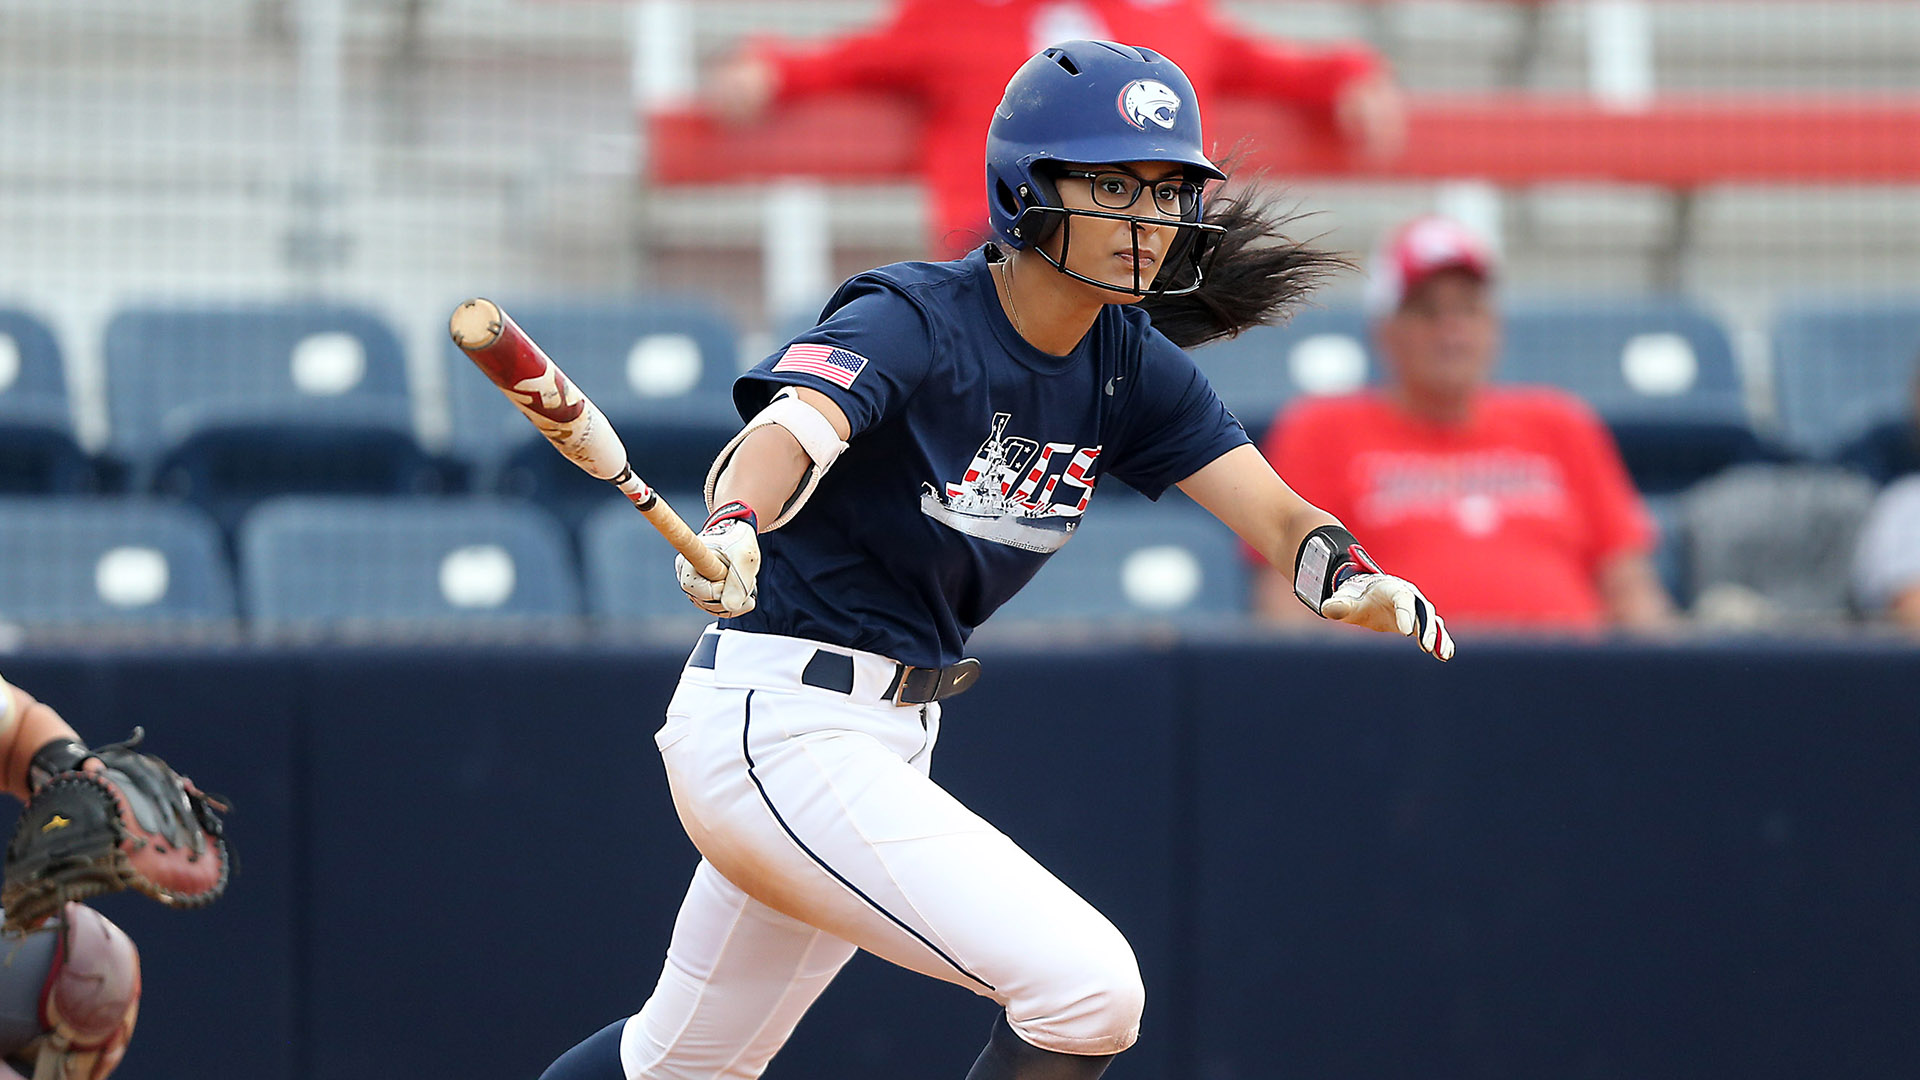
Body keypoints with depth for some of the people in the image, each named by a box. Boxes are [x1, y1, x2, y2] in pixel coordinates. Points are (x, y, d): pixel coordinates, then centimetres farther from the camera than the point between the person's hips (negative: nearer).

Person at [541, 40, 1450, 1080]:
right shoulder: (913, 322, -18)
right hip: (779, 726, -9)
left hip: (890, 739, 9)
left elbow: (1276, 515, -6)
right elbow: (789, 430, -37)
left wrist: (1361, 582, -29)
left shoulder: (1133, 367, 3)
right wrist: (735, 529, -60)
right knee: (1087, 986, -18)